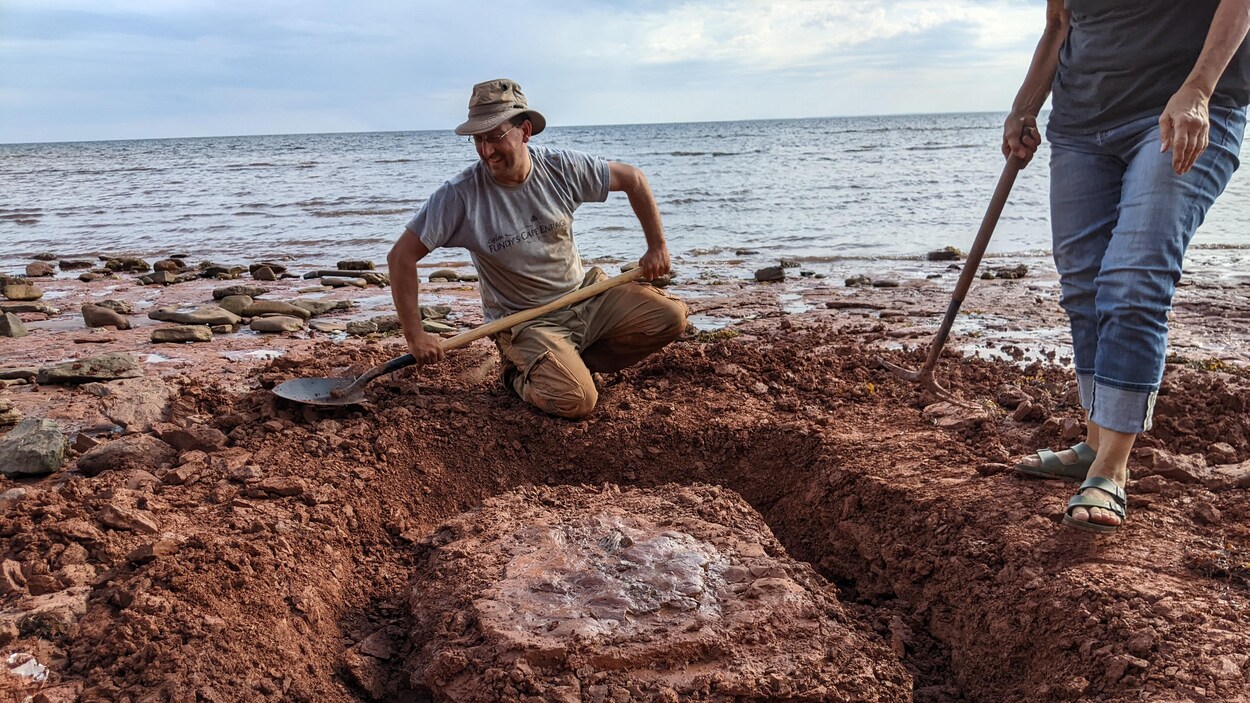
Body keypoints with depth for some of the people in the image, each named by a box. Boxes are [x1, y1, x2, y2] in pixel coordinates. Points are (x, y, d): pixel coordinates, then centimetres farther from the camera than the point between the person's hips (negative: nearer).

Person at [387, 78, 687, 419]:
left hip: (586, 294, 5)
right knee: (575, 400, -26)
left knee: (671, 316, -10)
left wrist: (657, 247, 5)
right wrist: (415, 336, -17)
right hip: (526, 323, -4)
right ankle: (520, 373, 7)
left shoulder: (562, 168, -9)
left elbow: (632, 178, 6)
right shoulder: (460, 195, -18)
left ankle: (575, 360, 5)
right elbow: (401, 256, -15)